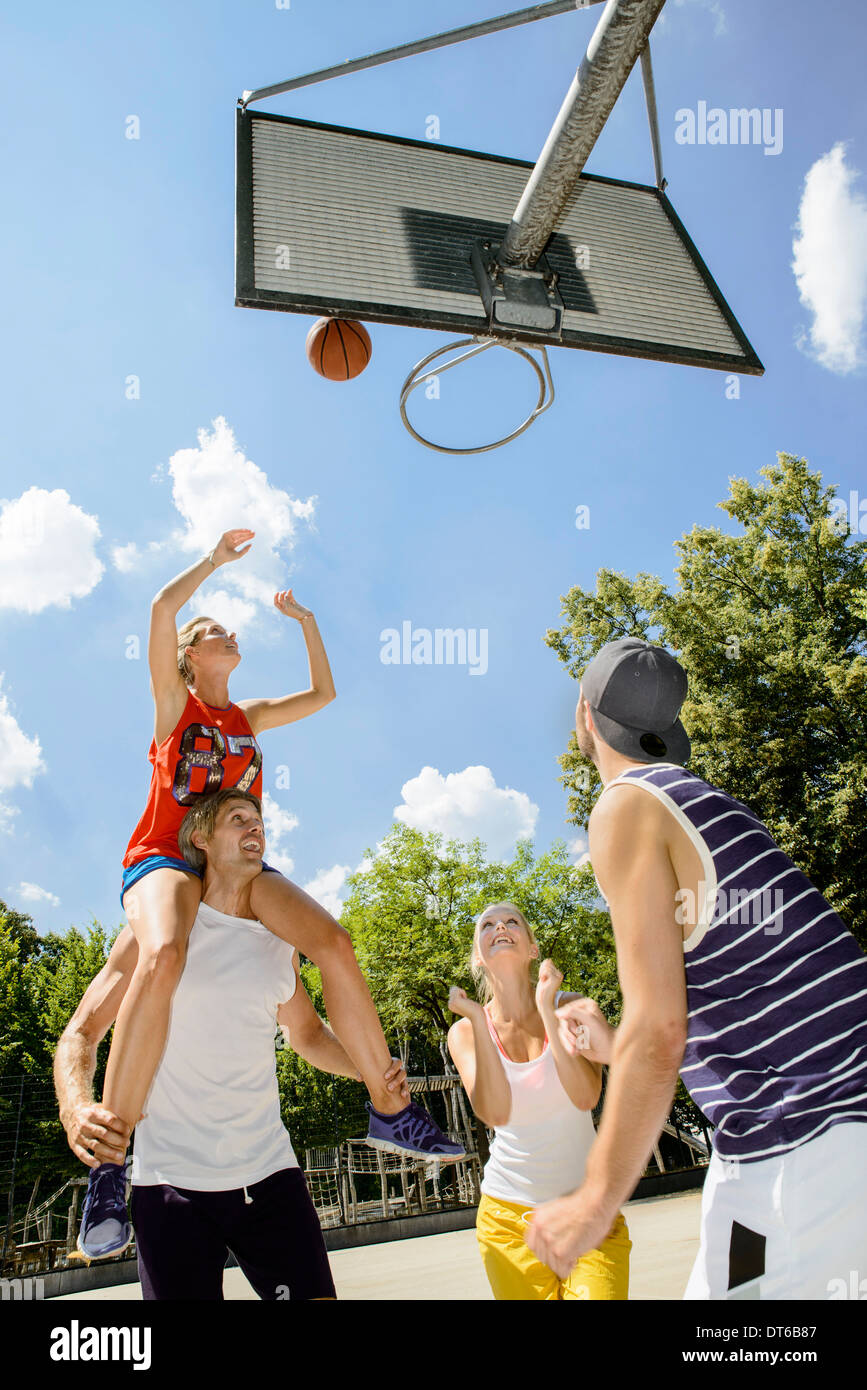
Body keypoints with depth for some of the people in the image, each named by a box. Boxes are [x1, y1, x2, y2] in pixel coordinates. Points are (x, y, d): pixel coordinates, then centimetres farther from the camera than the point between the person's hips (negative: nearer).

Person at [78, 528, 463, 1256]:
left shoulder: (248, 717, 25)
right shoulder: (173, 701, 10)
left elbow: (323, 693, 28)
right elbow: (163, 606, -3)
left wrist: (306, 622, 26)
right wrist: (216, 559, 8)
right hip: (165, 856, -5)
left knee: (333, 941, -18)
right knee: (163, 957, -38)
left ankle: (389, 1109, -7)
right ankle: (108, 1168, -31)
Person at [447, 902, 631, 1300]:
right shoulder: (465, 1031, -5)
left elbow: (586, 1097, -20)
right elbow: (495, 1113, -20)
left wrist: (547, 1009, -24)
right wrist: (478, 1019, -24)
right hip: (510, 1213, 1)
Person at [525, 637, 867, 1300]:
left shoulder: (627, 806, -11)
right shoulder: (707, 800, 17)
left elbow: (657, 1034, -17)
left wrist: (596, 1202, -8)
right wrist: (618, 1047, 29)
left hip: (798, 1144, -9)